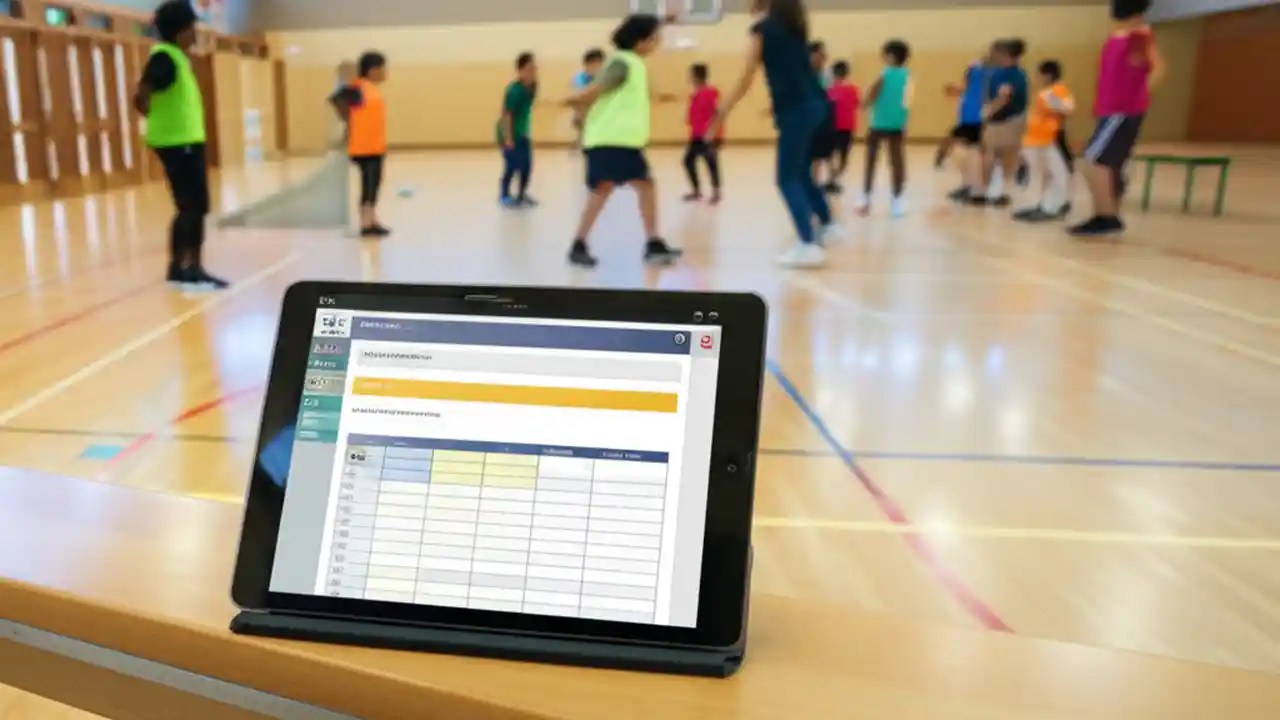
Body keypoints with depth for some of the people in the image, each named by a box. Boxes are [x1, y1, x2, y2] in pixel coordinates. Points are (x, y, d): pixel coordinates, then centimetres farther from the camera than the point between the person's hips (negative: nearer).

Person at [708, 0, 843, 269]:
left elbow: (746, 79, -6)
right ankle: (827, 226, 31)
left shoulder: (762, 29, -4)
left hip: (795, 110, -8)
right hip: (815, 104, 8)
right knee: (801, 173, 22)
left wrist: (721, 114, -2)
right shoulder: (793, 24, 15)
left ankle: (808, 246, -11)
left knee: (788, 180, -4)